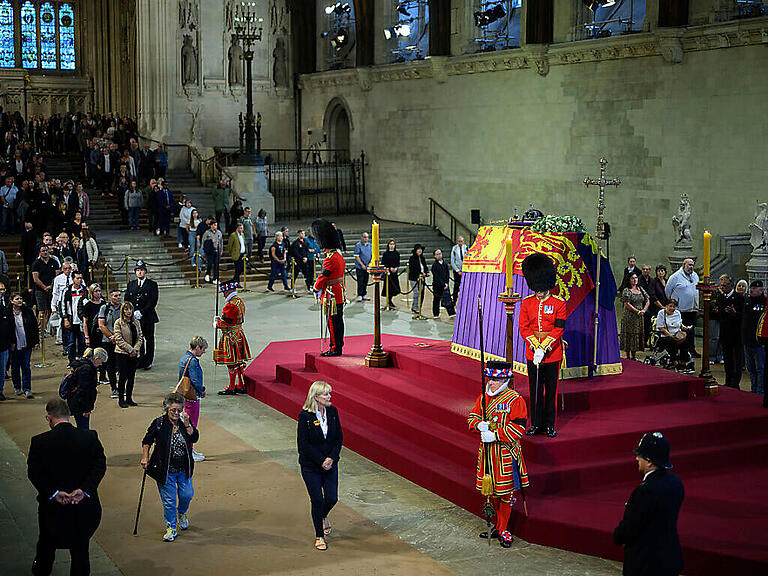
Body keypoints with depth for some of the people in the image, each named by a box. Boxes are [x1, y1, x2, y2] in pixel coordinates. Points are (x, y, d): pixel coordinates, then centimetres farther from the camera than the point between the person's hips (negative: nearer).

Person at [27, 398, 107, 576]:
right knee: (80, 548, 15)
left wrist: (53, 492, -17)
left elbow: (34, 472, -15)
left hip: (52, 505, 0)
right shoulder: (91, 437, -10)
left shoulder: (39, 442, -13)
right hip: (83, 507, 0)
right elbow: (100, 465, -13)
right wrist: (84, 490, -18)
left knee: (47, 543, 27)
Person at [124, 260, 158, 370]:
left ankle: (148, 362, 13)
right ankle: (140, 361, 12)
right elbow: (127, 300, 10)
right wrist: (132, 313, -6)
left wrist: (142, 312, -16)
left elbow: (153, 302, -9)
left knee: (149, 339, 4)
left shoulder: (152, 284, -1)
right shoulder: (131, 284, 13)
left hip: (147, 317, -3)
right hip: (134, 318, 3)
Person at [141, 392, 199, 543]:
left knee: (187, 495, 12)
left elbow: (194, 438, -11)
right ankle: (171, 528, 16)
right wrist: (145, 457, -6)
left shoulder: (185, 422, -1)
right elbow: (147, 441, 2)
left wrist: (186, 424, -21)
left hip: (184, 469, 3)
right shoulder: (159, 423, -8)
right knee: (169, 500, 0)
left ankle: (182, 513, 44)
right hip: (165, 470, -3)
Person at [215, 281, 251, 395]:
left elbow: (225, 324, -21)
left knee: (232, 362, -1)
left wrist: (216, 323, -1)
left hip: (230, 336, -10)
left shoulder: (230, 305, -22)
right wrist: (221, 319, 12)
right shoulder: (240, 301, 9)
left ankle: (232, 388, 6)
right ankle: (241, 386, 20)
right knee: (239, 362, 13)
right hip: (239, 333, 10)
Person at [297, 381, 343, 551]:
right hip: (310, 466, -4)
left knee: (332, 498, 4)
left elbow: (339, 437, 2)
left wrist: (332, 458, -11)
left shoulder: (332, 411, -2)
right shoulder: (305, 416, -15)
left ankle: (323, 516, 39)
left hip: (330, 464, 4)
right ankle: (319, 536, 20)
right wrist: (321, 461, -16)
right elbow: (303, 444, -15)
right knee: (317, 500, 2)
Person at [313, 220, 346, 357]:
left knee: (333, 322, -3)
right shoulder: (339, 254, 11)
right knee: (338, 321, 14)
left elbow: (323, 277, -17)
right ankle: (338, 347, 21)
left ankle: (335, 349, 2)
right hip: (339, 294, 10)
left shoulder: (330, 259, -21)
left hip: (331, 296, -10)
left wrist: (317, 288, 0)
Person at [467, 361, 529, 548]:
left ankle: (503, 530, 11)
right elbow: (472, 416, 12)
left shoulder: (515, 400, -12)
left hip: (505, 453, -6)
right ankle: (498, 526, 28)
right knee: (492, 491, 14)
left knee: (504, 492, 1)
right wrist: (479, 424, -11)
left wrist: (495, 435, -22)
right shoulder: (484, 398, 8)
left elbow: (518, 428, -16)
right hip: (487, 452, 6)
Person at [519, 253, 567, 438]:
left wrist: (544, 347, -19)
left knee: (551, 389, 5)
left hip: (553, 352, -2)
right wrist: (535, 346, -15)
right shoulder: (527, 302, 2)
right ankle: (536, 424, 16)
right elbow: (524, 328, -2)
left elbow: (559, 328, -10)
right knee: (535, 389, 7)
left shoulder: (559, 303, -5)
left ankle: (549, 424, 14)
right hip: (532, 352, 2)